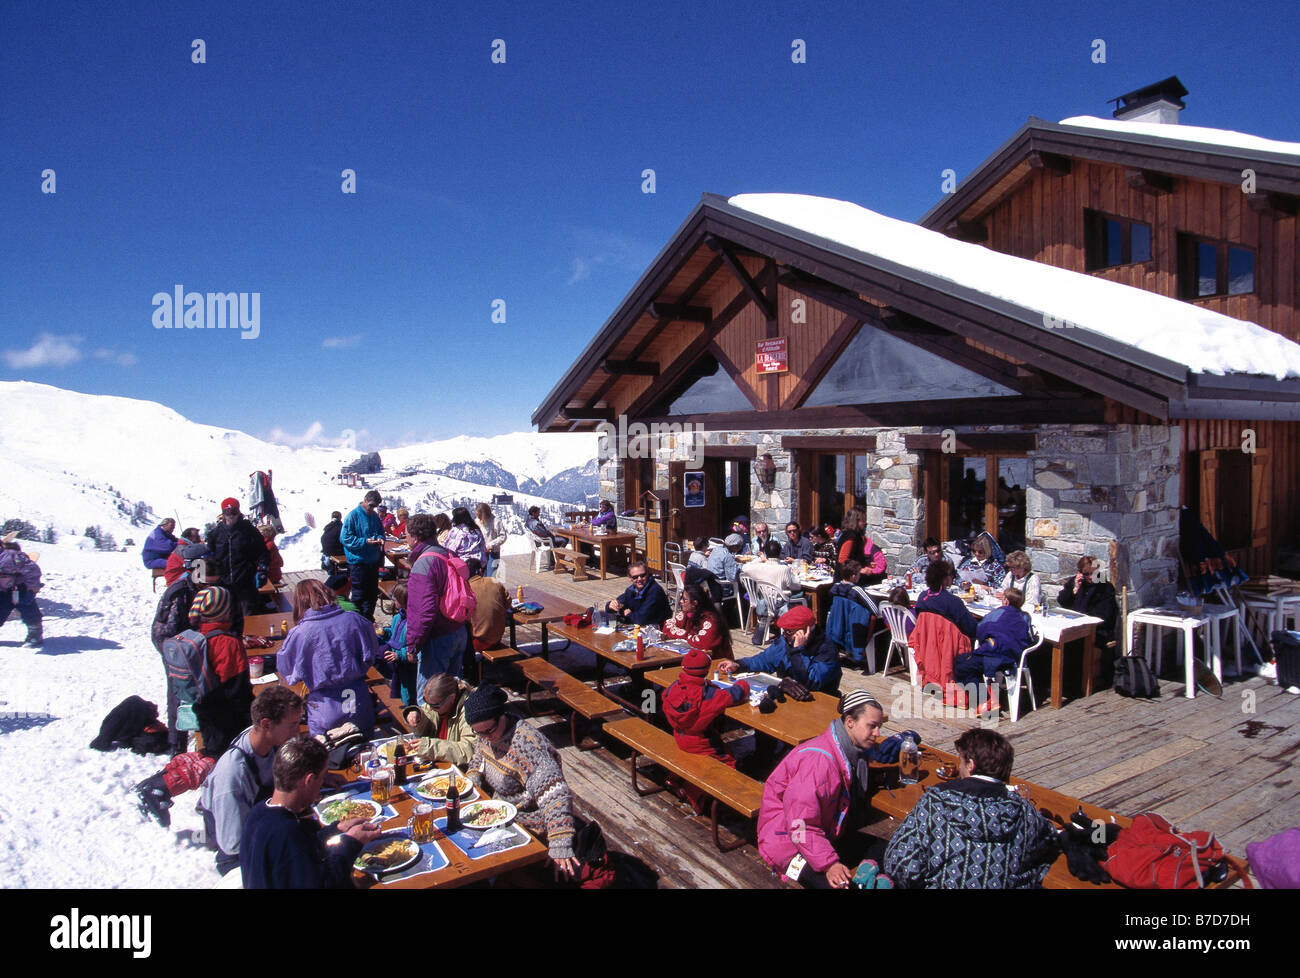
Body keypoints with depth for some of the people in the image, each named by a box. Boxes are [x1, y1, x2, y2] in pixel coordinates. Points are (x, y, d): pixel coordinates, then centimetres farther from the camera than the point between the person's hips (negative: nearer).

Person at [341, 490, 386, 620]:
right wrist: (365, 542, -23)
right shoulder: (353, 515, -12)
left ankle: (369, 617, 28)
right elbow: (345, 538, -14)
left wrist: (380, 538, -2)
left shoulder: (375, 516, 8)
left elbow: (381, 531, 22)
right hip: (358, 561, -6)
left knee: (373, 591, 14)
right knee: (359, 594, 0)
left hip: (373, 560, 6)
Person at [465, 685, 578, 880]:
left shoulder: (527, 745, -30)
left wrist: (560, 846, -44)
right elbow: (478, 761, 20)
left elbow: (554, 794, -37)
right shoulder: (486, 734, -3)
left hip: (526, 824, -9)